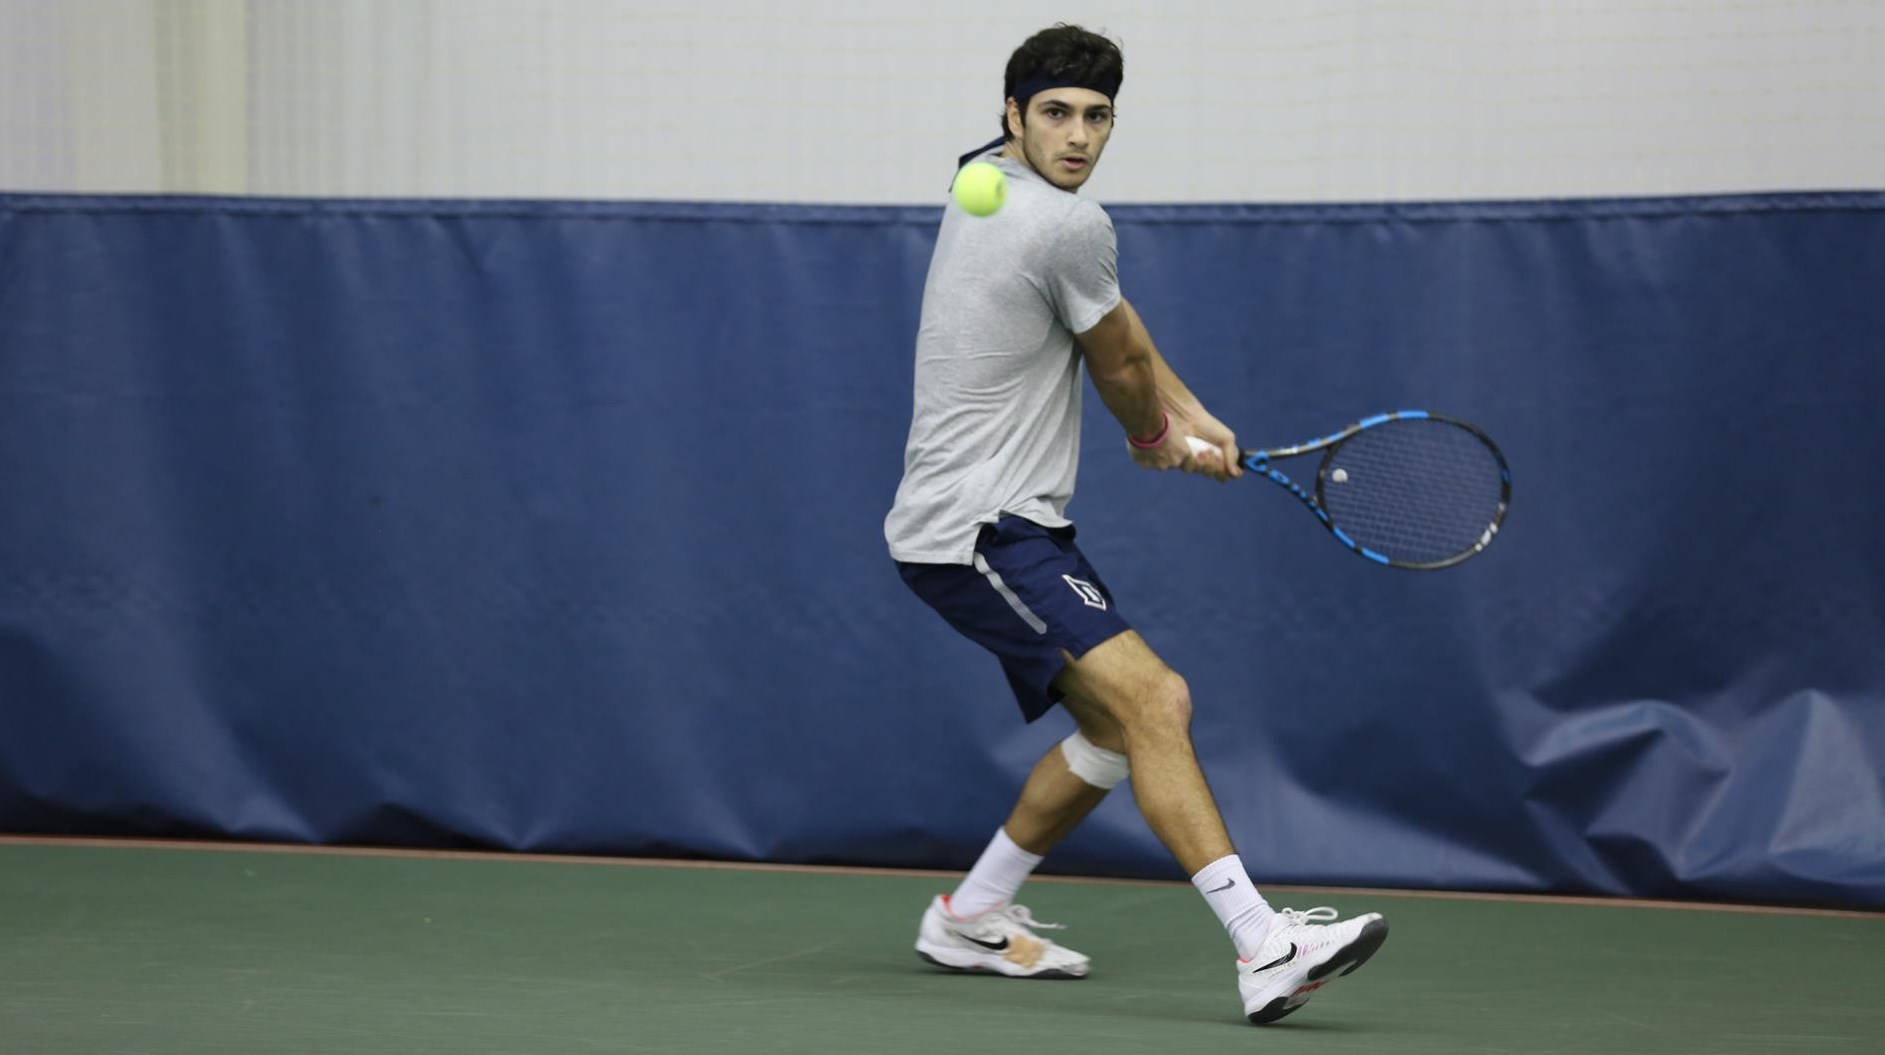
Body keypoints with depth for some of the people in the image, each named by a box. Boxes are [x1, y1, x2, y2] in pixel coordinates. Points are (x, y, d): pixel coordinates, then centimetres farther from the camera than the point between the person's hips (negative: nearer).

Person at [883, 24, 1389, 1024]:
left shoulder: (987, 182, 12)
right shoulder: (1069, 227, -17)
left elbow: (1110, 318, 22)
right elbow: (1120, 365, 0)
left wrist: (1185, 413, 13)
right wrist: (1155, 435, 21)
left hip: (1005, 524, 11)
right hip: (975, 534, -11)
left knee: (1119, 722, 18)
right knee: (1149, 699, -22)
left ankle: (971, 916, 28)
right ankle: (1264, 948, -33)